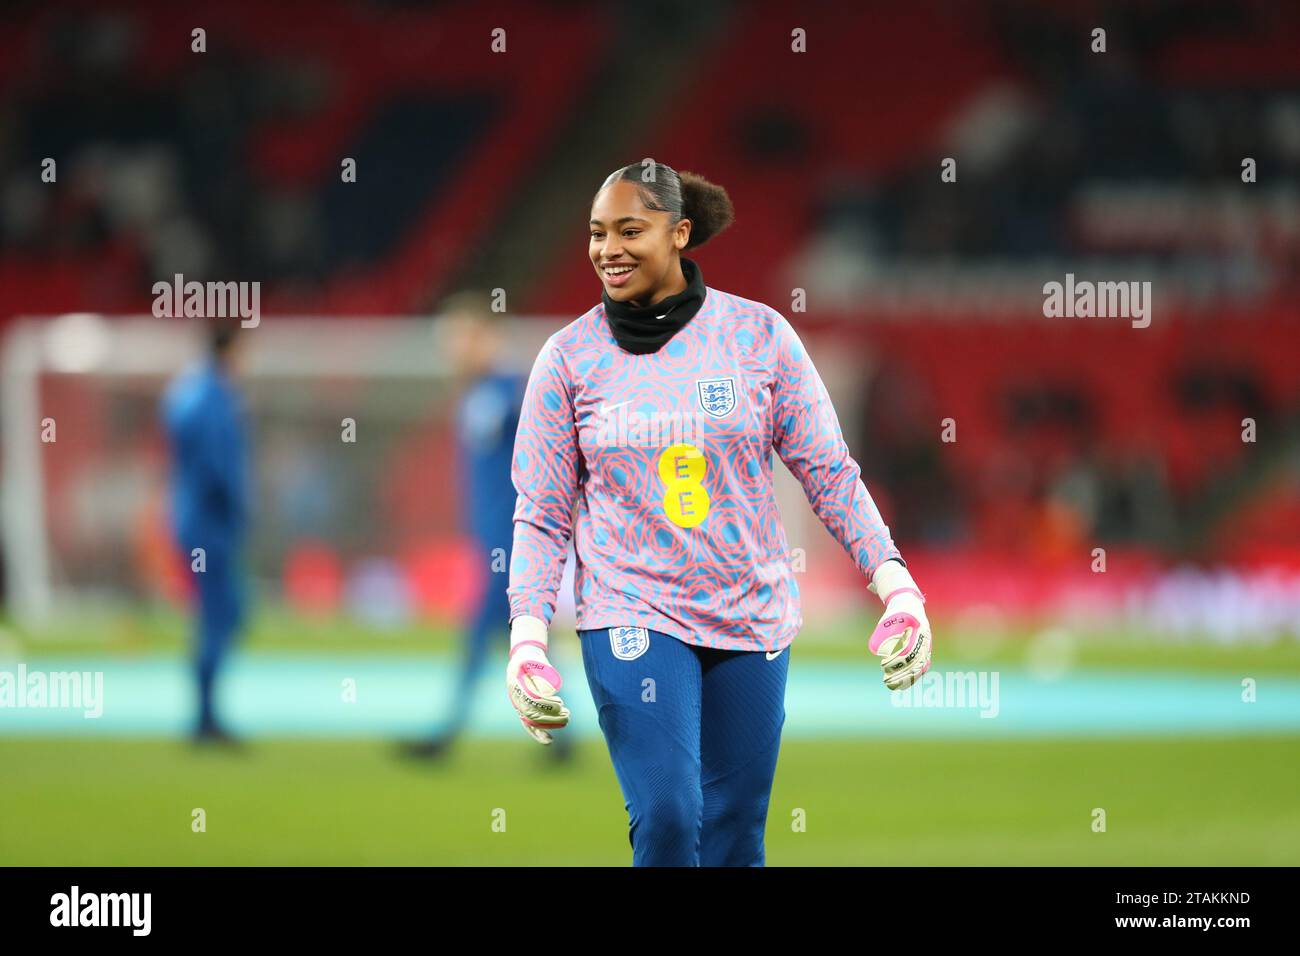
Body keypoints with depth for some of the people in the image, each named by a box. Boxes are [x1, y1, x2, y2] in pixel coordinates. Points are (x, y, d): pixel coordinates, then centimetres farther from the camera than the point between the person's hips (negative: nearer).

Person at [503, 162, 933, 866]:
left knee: (736, 835, 2)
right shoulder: (569, 357, 0)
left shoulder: (759, 334, 0)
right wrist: (527, 640, -7)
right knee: (666, 820, -18)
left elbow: (830, 475, 2)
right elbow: (542, 514, 3)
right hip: (632, 616, -1)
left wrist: (897, 589, -8)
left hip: (752, 621, 1)